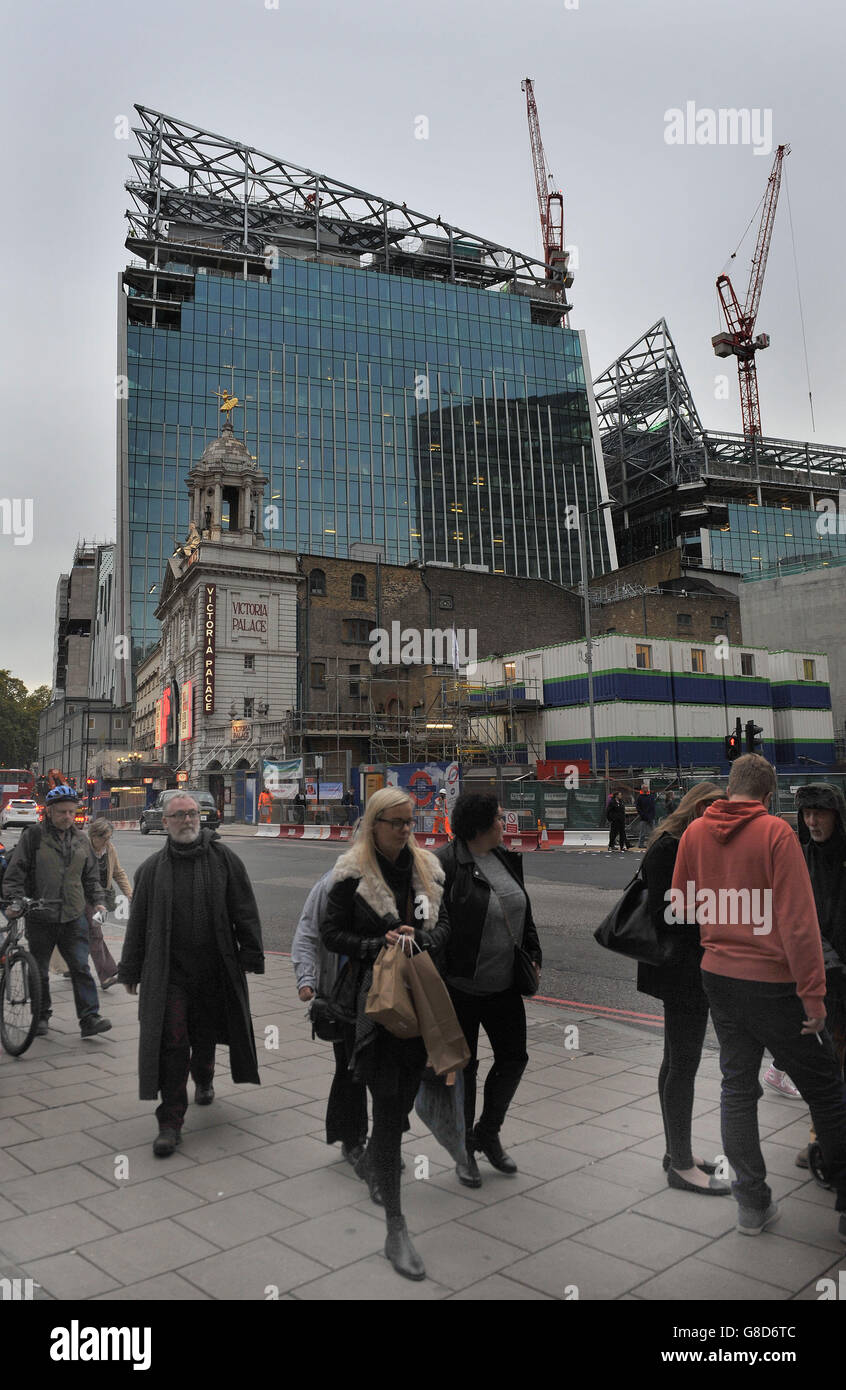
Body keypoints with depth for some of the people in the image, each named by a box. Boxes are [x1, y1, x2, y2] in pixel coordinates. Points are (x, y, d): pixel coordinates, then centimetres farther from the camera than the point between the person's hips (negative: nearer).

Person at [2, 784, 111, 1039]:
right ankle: (41, 1016, 27)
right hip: (40, 918, -2)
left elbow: (91, 877, 18)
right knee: (39, 972, 11)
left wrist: (98, 901, 6)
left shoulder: (81, 840, 10)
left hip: (74, 917, 2)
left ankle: (89, 1018, -3)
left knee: (81, 967, -4)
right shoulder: (33, 836, -3)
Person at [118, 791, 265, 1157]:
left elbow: (244, 911, 2)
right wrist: (131, 971, 11)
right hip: (169, 972, 0)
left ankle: (204, 1079, 47)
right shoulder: (152, 868, 3)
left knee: (205, 1035, 17)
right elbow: (137, 923, 9)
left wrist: (251, 955, -1)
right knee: (172, 1043, -5)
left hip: (214, 969, 1)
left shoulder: (223, 858, -1)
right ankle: (170, 1122, 4)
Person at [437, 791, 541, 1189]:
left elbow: (523, 912, 16)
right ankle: (464, 1150, 28)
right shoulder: (444, 864, -19)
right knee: (463, 1067, 8)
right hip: (461, 988, -7)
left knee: (514, 1058, 12)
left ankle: (488, 1133, 34)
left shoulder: (506, 858, 5)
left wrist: (533, 955, 10)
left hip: (505, 985, 7)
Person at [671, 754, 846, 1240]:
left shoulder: (695, 832, 1)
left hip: (719, 976, 5)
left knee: (737, 1086, 15)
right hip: (774, 981, -5)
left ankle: (753, 1204, 22)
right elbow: (798, 919, -18)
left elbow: (683, 905, 10)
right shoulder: (775, 831, -14)